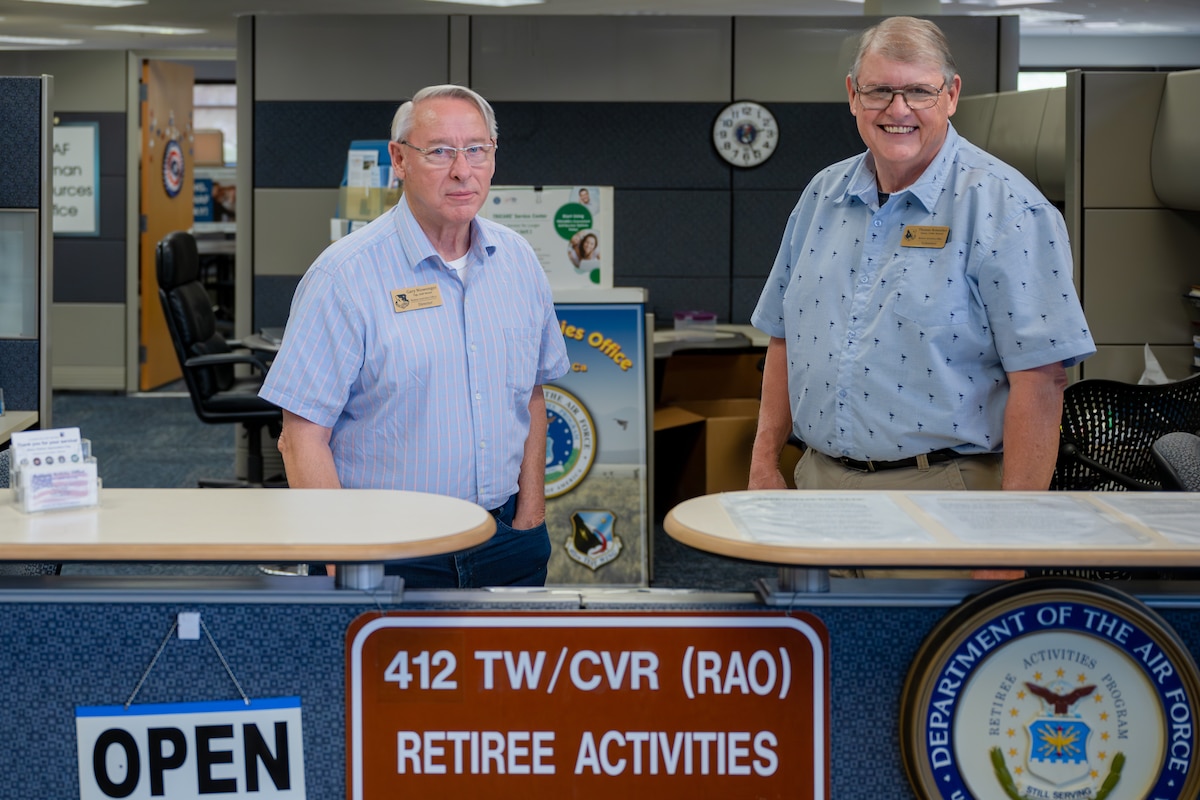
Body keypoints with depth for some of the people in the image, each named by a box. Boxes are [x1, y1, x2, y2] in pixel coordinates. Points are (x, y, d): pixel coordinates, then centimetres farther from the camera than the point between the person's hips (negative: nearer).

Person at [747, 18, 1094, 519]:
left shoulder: (1003, 205, -10)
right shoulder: (821, 196, 10)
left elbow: (1039, 375, -16)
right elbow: (786, 337, 17)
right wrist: (764, 462, 10)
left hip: (941, 481, -5)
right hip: (820, 479, 6)